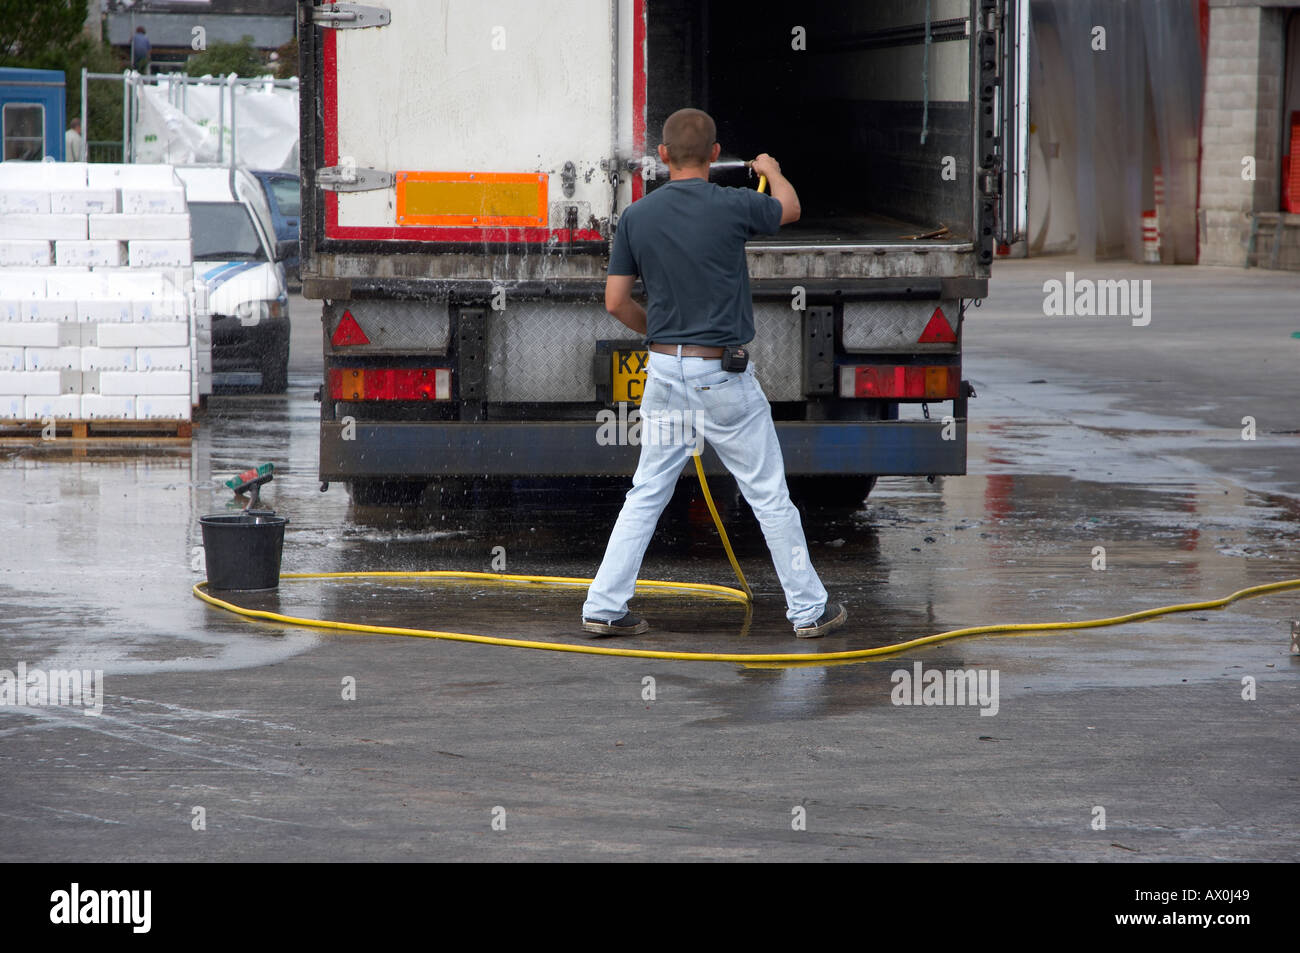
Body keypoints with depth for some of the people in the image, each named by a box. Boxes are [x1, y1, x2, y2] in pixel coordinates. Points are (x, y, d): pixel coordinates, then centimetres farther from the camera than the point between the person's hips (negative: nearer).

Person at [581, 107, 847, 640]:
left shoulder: (636, 217, -1)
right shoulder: (732, 207, -10)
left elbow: (616, 302, 3)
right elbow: (790, 208, 13)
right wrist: (772, 171, 35)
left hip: (664, 371, 4)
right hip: (722, 376, -3)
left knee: (646, 495, 11)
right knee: (769, 496, 5)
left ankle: (604, 607, 7)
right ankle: (809, 610, 12)